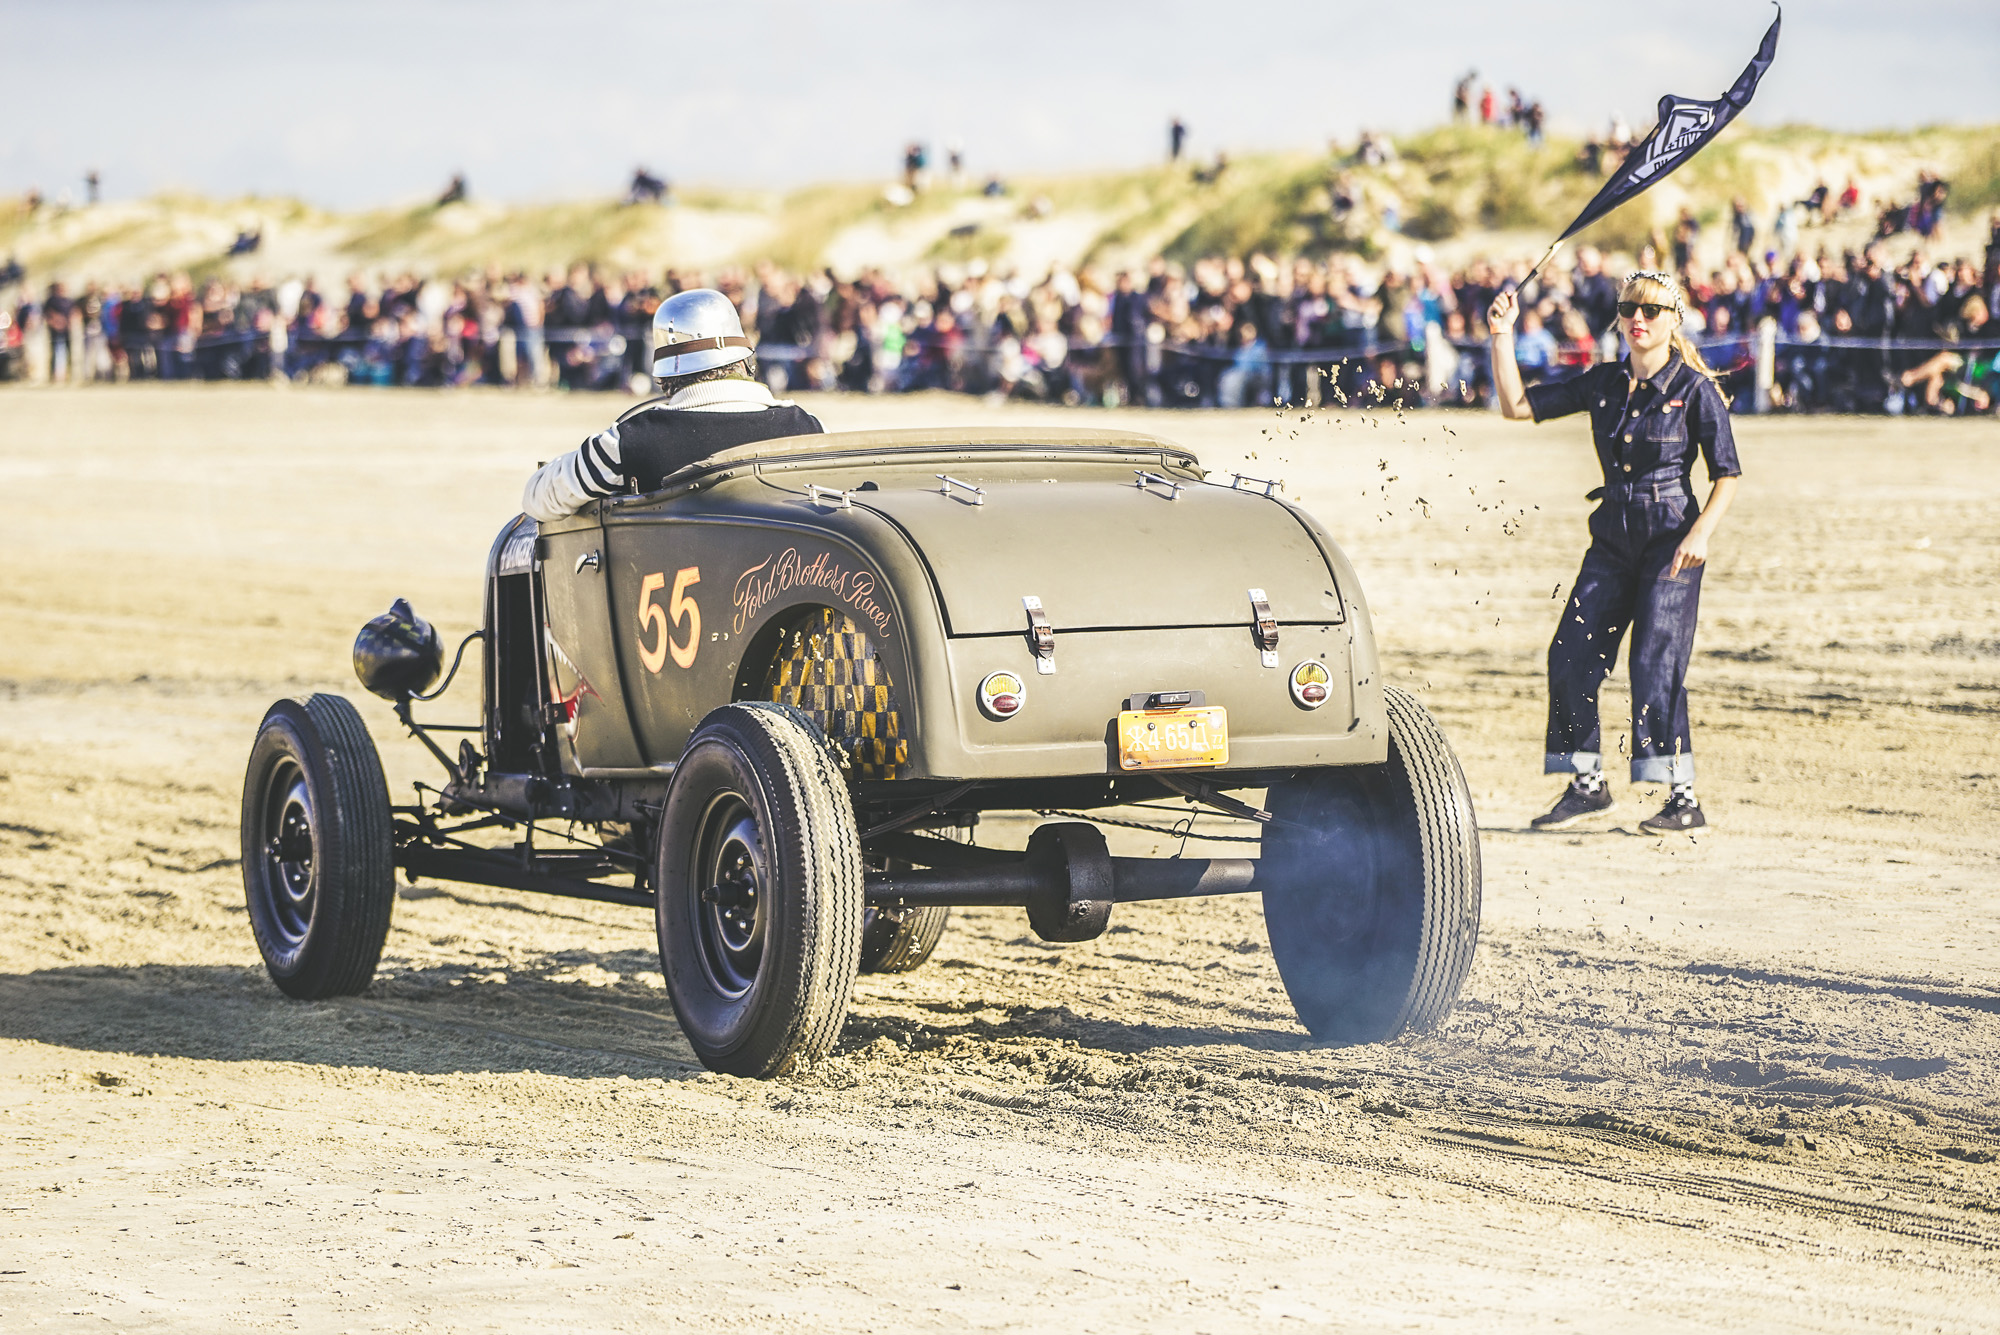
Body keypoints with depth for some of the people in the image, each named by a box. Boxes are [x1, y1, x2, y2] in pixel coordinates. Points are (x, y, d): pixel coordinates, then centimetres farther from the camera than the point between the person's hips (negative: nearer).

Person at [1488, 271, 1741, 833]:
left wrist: (1701, 532, -20)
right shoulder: (1602, 383, 8)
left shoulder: (1695, 389, -5)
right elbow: (1517, 406, 9)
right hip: (1613, 540, 6)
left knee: (1656, 665, -13)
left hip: (1671, 541, -6)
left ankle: (1685, 799, -6)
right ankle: (1587, 785, 13)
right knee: (1570, 657, -1)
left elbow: (1728, 475, -5)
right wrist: (1502, 336, -1)